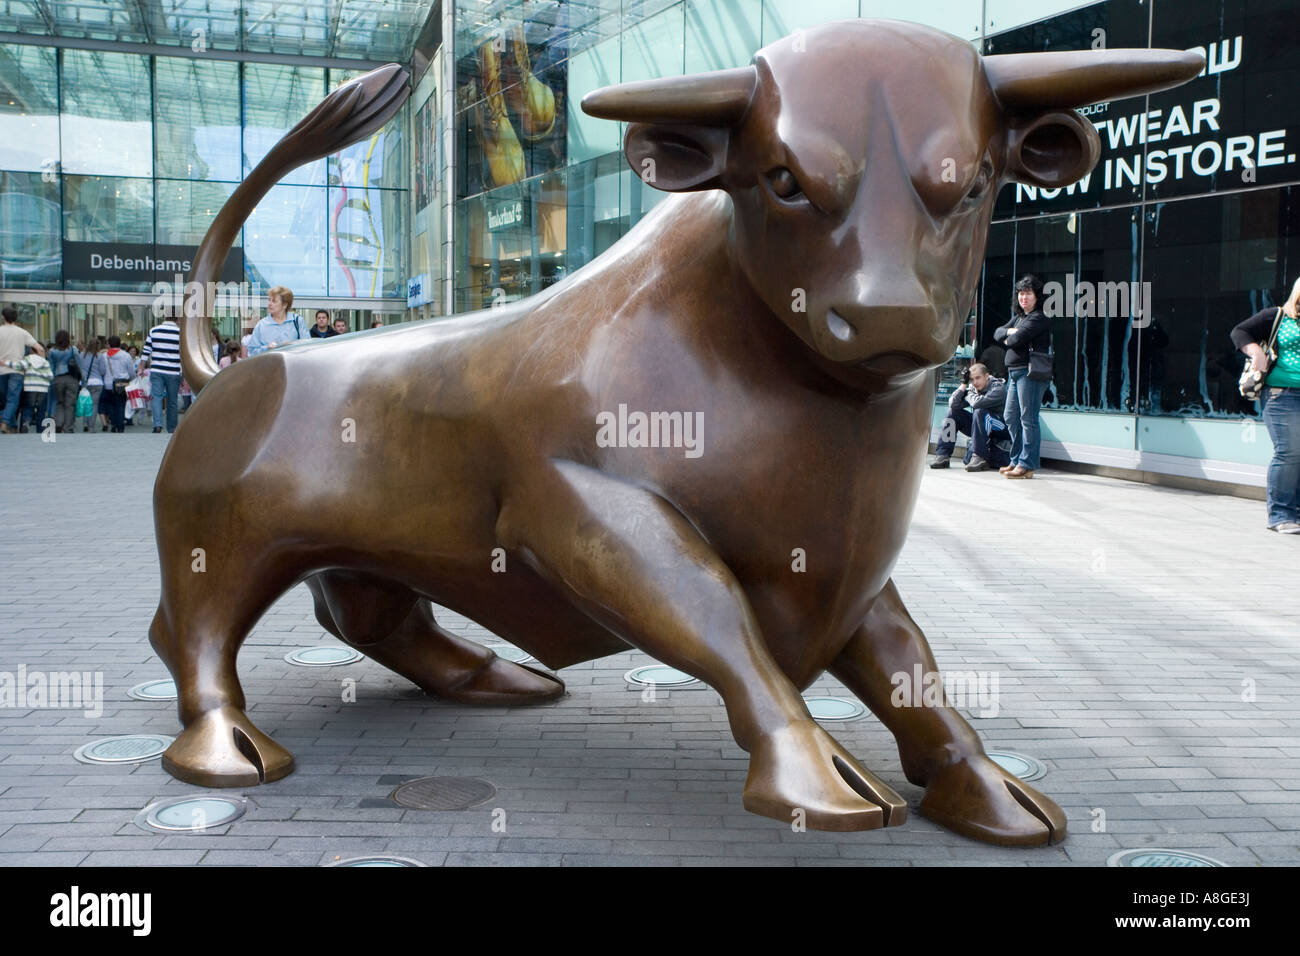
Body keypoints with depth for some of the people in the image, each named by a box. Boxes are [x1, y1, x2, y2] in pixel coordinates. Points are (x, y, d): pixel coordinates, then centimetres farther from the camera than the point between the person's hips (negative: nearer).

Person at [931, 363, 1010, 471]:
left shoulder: (998, 387, -15)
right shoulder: (973, 389, 4)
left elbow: (978, 402, -32)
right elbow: (953, 404, -7)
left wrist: (969, 395, -10)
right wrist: (964, 384, -12)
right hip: (981, 429, 7)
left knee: (980, 411, -31)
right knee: (953, 412, -1)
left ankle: (979, 457, -33)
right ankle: (942, 455, -8)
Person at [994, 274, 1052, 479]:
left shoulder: (1039, 318, -8)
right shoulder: (1018, 317, 21)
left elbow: (1018, 338, -19)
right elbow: (997, 333, 16)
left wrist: (1008, 338, 3)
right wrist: (1009, 332, -5)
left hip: (1030, 372, -10)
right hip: (1014, 372, 10)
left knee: (1028, 419, -8)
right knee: (1010, 416, 13)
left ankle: (1027, 465, -6)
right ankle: (1017, 460, 22)